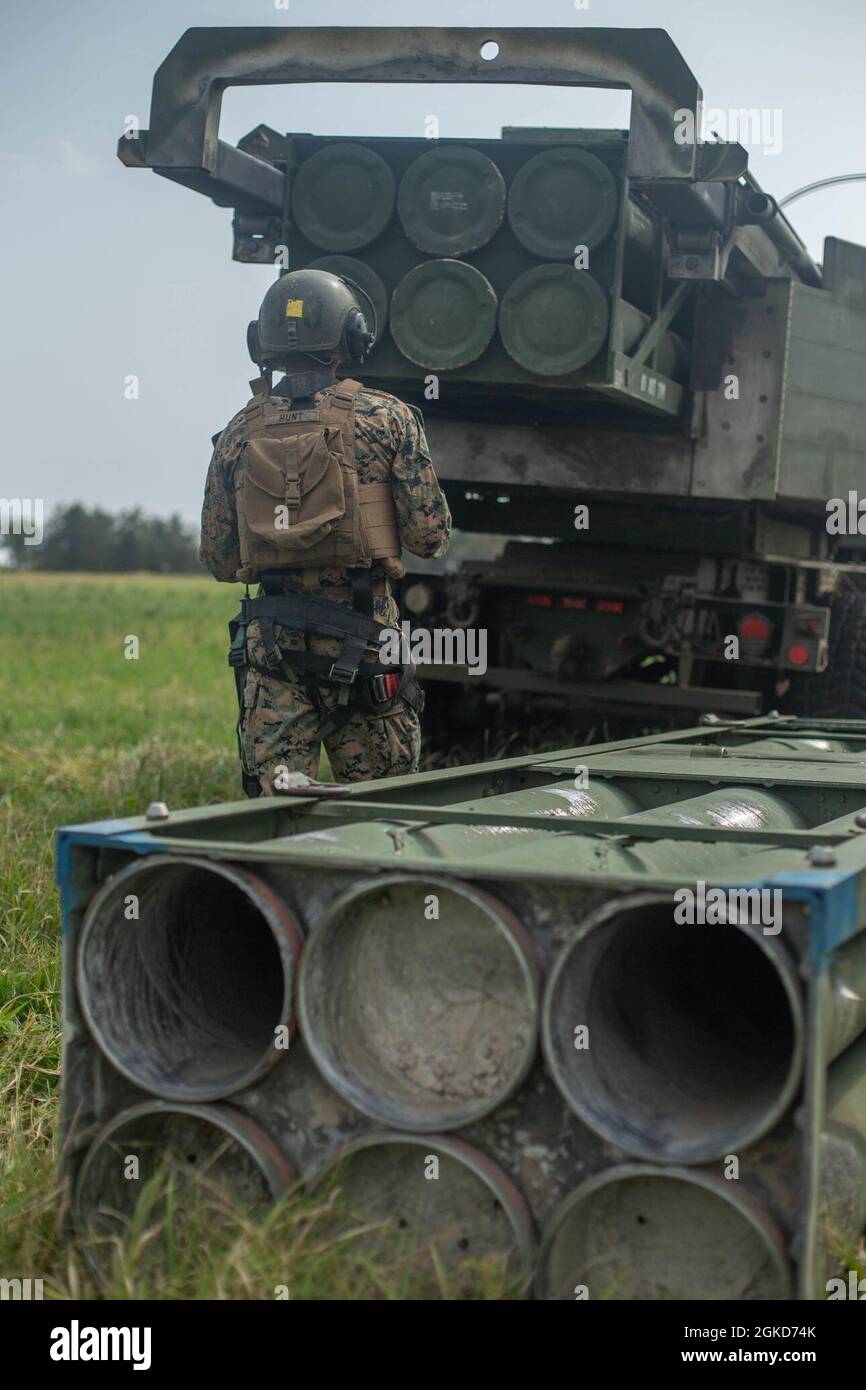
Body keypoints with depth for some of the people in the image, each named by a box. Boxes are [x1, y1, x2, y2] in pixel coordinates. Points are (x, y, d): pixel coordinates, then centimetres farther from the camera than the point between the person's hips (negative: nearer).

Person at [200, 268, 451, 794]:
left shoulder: (239, 432, 6)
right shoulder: (386, 417, -3)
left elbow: (219, 562, 9)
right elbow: (431, 536, -4)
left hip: (269, 637, 3)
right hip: (364, 633, -2)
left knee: (274, 806, 3)